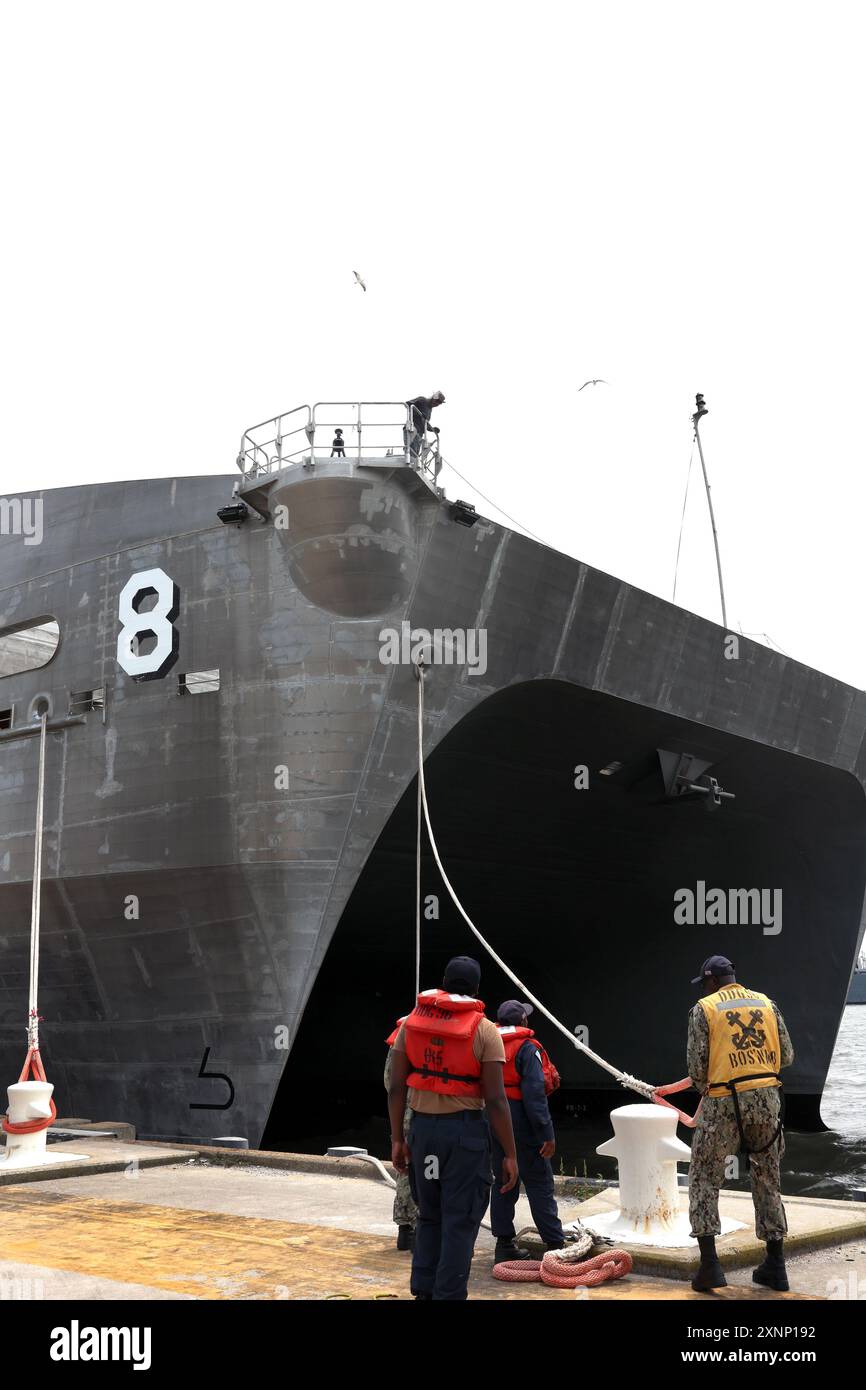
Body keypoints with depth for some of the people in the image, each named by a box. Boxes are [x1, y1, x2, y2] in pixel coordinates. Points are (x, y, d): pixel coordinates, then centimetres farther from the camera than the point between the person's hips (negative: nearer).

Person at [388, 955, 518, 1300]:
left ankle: (423, 1291, 22)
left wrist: (397, 1139, 8)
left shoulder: (412, 1021, 3)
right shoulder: (484, 1030, -8)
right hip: (466, 1129, -4)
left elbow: (396, 1087, 1)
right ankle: (449, 1294, 5)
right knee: (460, 1221, 4)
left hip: (423, 1128, 4)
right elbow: (495, 1100, -12)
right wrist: (510, 1155, -6)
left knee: (429, 1216, 19)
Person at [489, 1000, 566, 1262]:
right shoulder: (527, 1048, -13)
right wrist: (547, 1134, -17)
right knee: (539, 1184, 1)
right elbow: (534, 1095, -19)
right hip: (521, 1127, -6)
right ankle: (555, 1244, 5)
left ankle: (504, 1243, 15)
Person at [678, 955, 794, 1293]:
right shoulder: (766, 1003, 10)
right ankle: (775, 1266, 19)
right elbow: (786, 1056, 10)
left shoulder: (704, 1009, -1)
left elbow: (696, 1065, -4)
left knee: (704, 1180, 7)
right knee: (768, 1180, 15)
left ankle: (709, 1264, -1)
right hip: (767, 1098, 4)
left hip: (723, 1101, -4)